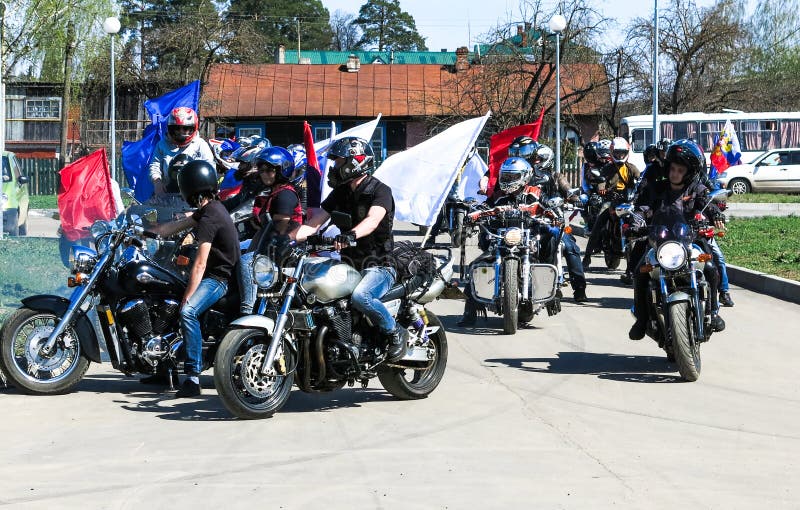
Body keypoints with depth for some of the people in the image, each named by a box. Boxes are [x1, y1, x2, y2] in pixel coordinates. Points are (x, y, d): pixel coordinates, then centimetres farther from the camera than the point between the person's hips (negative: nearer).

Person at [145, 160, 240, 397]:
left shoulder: (209, 218, -21)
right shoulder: (211, 208, 10)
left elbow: (200, 265, -24)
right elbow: (178, 225, 21)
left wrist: (186, 298, -24)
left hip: (217, 278, -11)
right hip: (216, 273, 11)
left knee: (188, 312, -34)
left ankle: (193, 377, -37)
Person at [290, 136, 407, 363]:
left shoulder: (380, 191, -9)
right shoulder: (340, 193, 13)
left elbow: (372, 220, -30)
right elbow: (313, 223, 8)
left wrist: (350, 235, -50)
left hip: (378, 266, -7)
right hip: (349, 265, 7)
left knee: (360, 296, -36)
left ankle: (395, 332, -13)